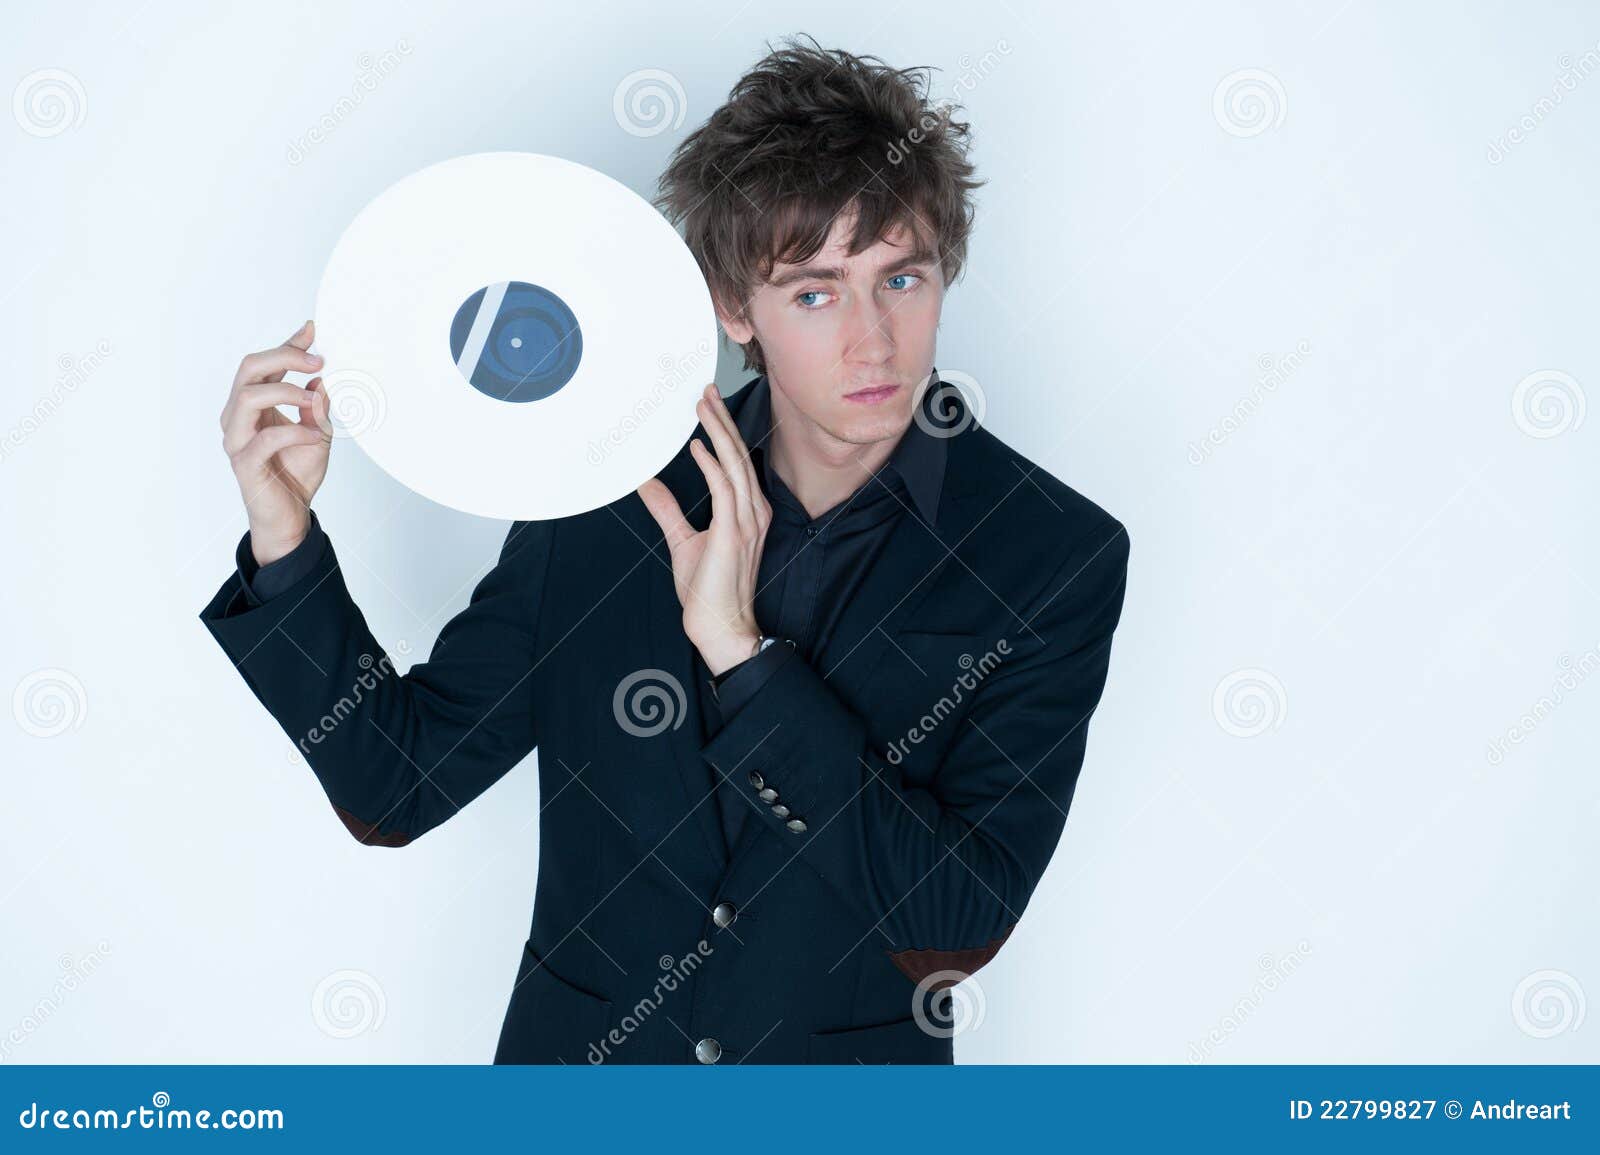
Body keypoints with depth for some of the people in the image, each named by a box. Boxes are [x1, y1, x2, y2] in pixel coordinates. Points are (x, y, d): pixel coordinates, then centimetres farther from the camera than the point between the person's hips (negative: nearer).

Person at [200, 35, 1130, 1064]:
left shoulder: (1058, 557, -16)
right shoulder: (612, 488, -10)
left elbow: (958, 926, -22)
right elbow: (395, 788, -7)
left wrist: (742, 651, -29)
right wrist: (283, 534, -21)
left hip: (843, 1112, -1)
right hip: (579, 1059, 2)